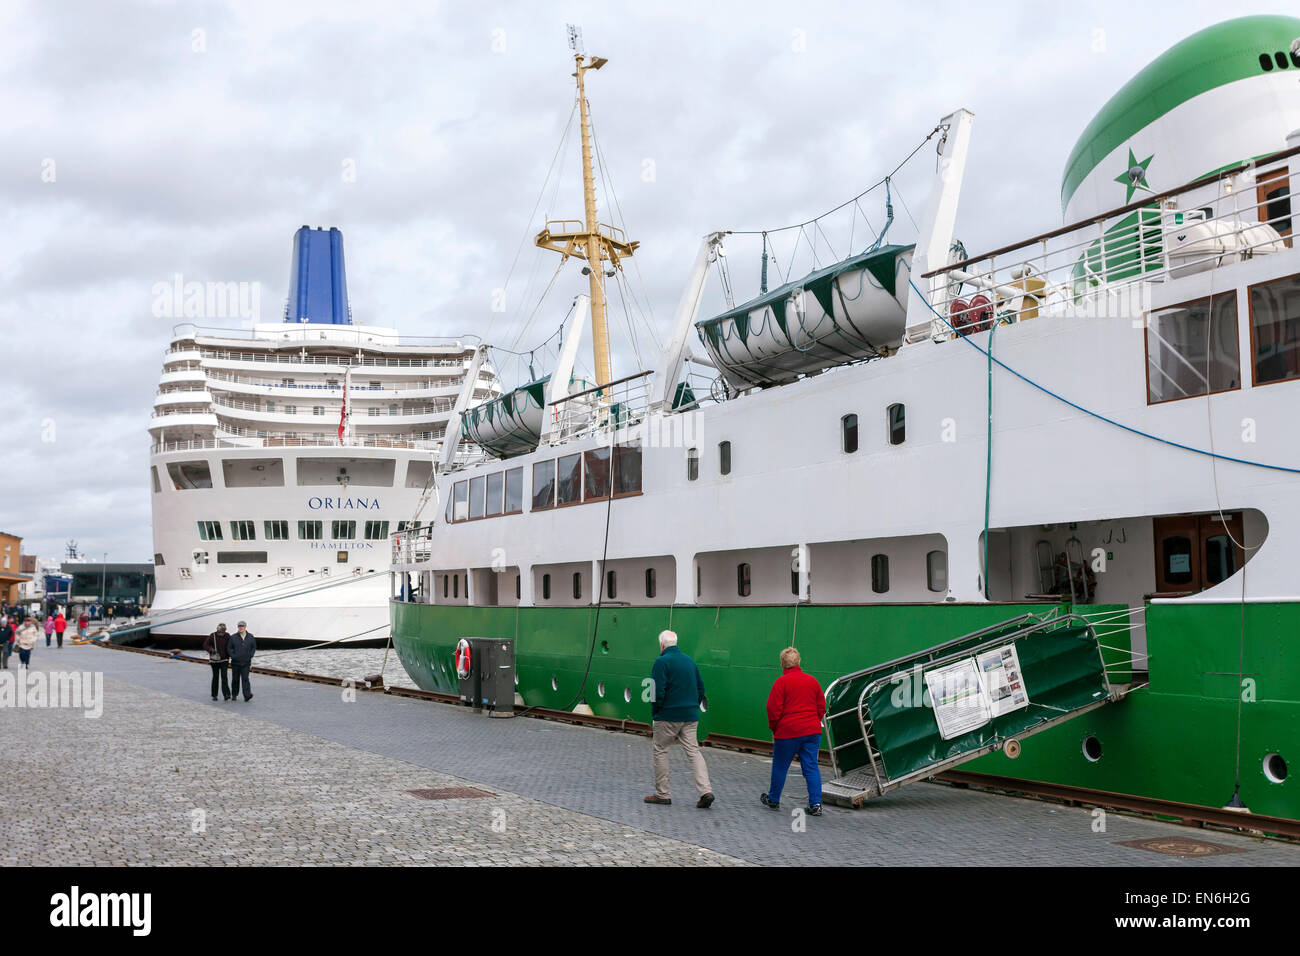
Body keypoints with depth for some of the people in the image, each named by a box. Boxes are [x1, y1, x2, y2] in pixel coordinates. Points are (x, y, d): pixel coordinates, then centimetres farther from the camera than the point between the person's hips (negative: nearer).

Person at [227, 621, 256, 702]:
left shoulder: (250, 637, 5)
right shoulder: (233, 637, 1)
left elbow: (254, 648, 14)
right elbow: (229, 648, 3)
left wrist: (250, 656, 3)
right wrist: (233, 656, -8)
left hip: (246, 662, -1)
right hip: (235, 662, 1)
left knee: (245, 679, -11)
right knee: (235, 679, 9)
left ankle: (247, 695, -20)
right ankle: (234, 695, 23)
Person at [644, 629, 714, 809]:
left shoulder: (662, 661, -10)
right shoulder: (689, 661, 12)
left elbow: (658, 691, -16)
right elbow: (701, 688, 14)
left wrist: (654, 712, -3)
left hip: (668, 715, -6)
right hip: (691, 716, 6)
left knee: (660, 750, 8)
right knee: (693, 750, 5)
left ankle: (662, 794, 10)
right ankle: (705, 791, -9)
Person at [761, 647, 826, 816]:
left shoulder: (782, 682, -9)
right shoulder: (812, 680, 8)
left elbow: (773, 709, -10)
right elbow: (821, 707, 13)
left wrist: (774, 729, 3)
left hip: (788, 732, -4)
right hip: (812, 731, 4)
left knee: (780, 767, 10)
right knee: (811, 766, 5)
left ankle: (773, 800, 25)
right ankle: (815, 804, -3)